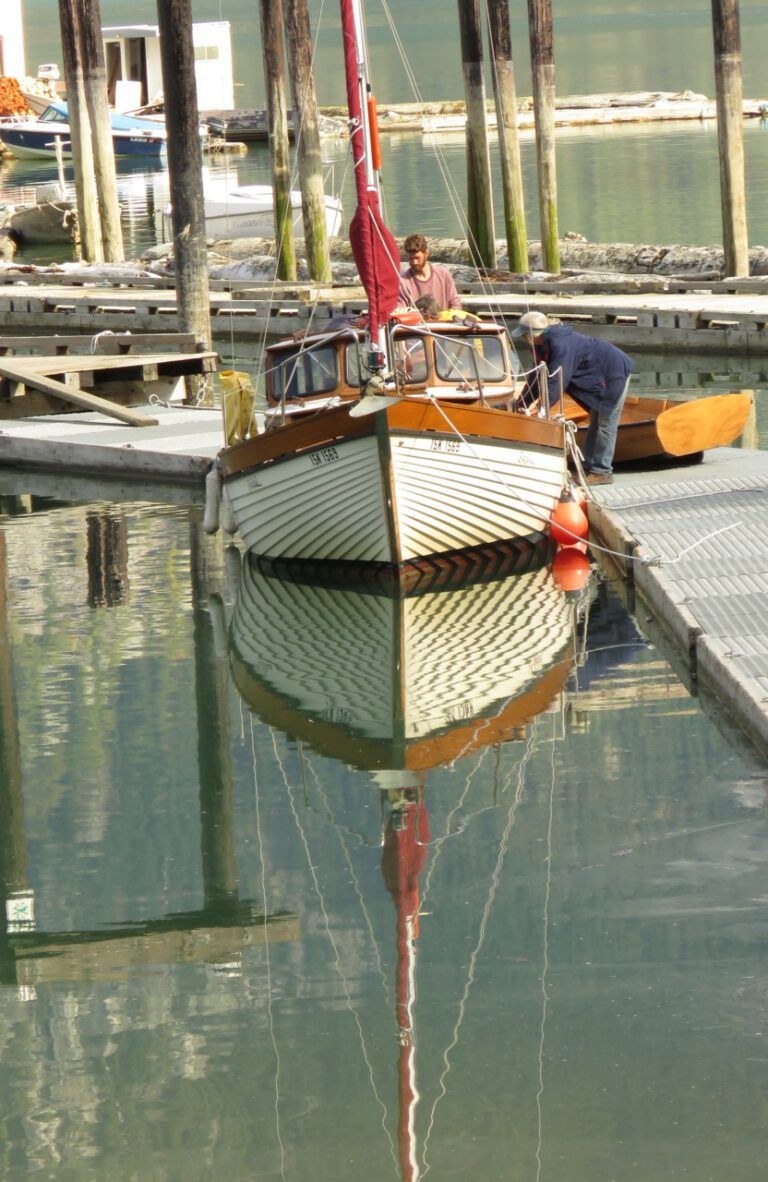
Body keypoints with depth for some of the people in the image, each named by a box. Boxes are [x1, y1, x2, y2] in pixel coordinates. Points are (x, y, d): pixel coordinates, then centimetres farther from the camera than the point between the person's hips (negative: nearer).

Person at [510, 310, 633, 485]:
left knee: (605, 424, -6)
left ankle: (602, 472, -1)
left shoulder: (561, 344, -30)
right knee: (595, 424, 16)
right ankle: (590, 467, 23)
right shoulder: (545, 344, 2)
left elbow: (557, 380, -35)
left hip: (615, 373, -11)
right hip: (601, 376, 11)